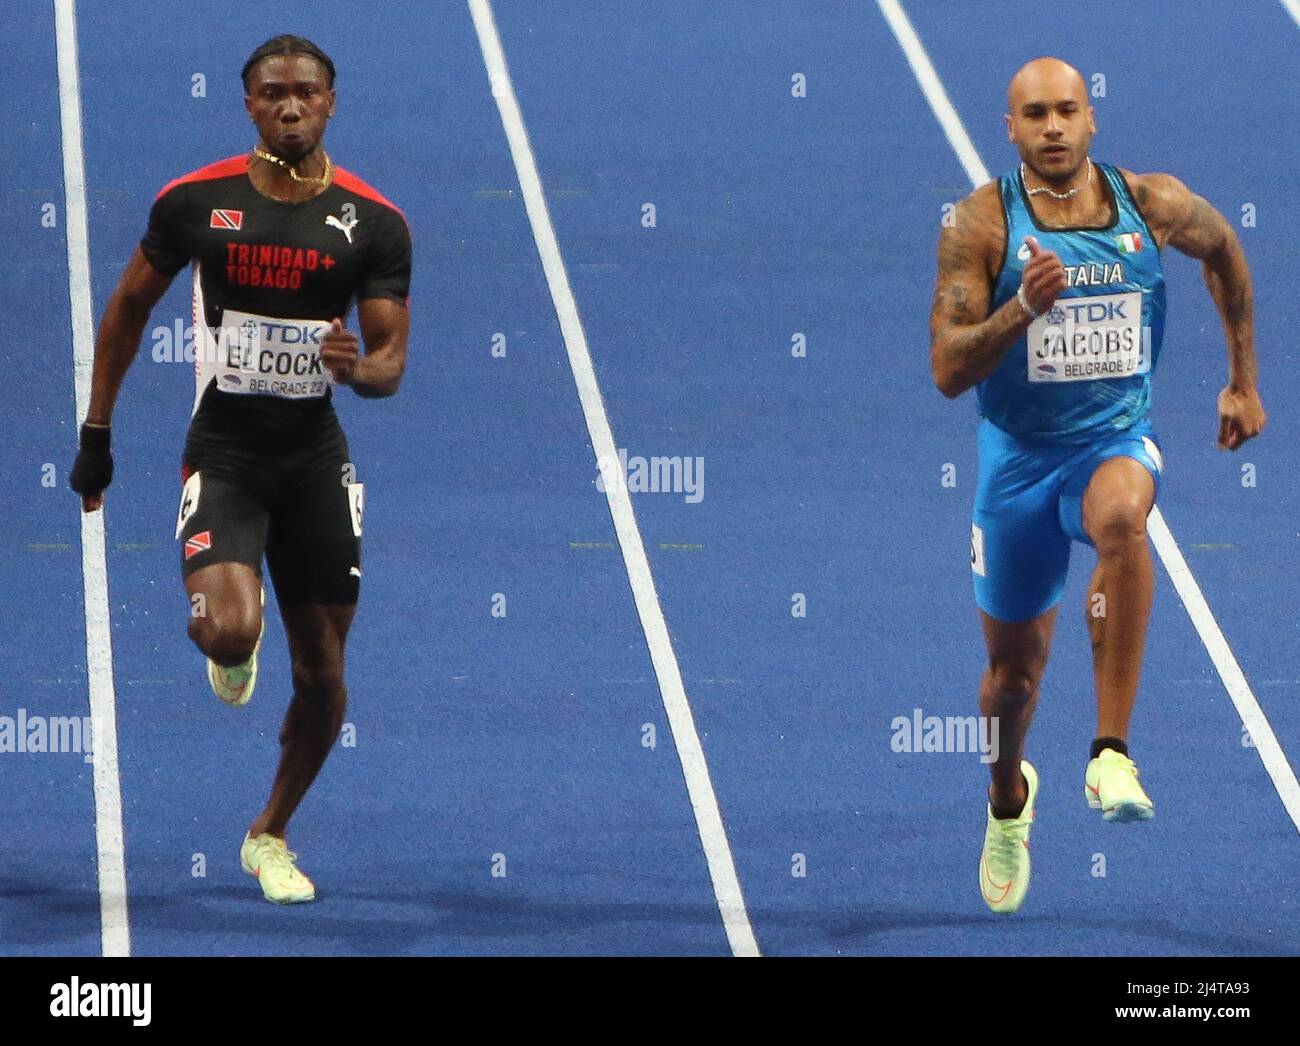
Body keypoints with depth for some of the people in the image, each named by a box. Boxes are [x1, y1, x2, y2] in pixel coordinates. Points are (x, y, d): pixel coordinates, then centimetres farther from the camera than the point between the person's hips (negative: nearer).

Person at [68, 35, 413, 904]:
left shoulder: (374, 223, -4)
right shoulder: (197, 202, -5)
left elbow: (391, 361, -3)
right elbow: (129, 310, 8)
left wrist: (359, 368, -27)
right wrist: (96, 432, 8)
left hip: (316, 462, 2)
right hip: (222, 456, -2)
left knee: (323, 676, 5)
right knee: (232, 630, -26)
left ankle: (271, 837, 27)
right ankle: (226, 649, 14)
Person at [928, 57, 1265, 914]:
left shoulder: (1153, 205, -6)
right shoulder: (982, 224, -12)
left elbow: (1223, 249, 17)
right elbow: (948, 371, -16)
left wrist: (1244, 382, 19)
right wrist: (1025, 306, -32)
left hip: (1117, 440, 0)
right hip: (1019, 453, 0)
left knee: (1122, 517, -38)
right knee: (1017, 665, 11)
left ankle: (1112, 754, -39)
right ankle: (1009, 797, 46)